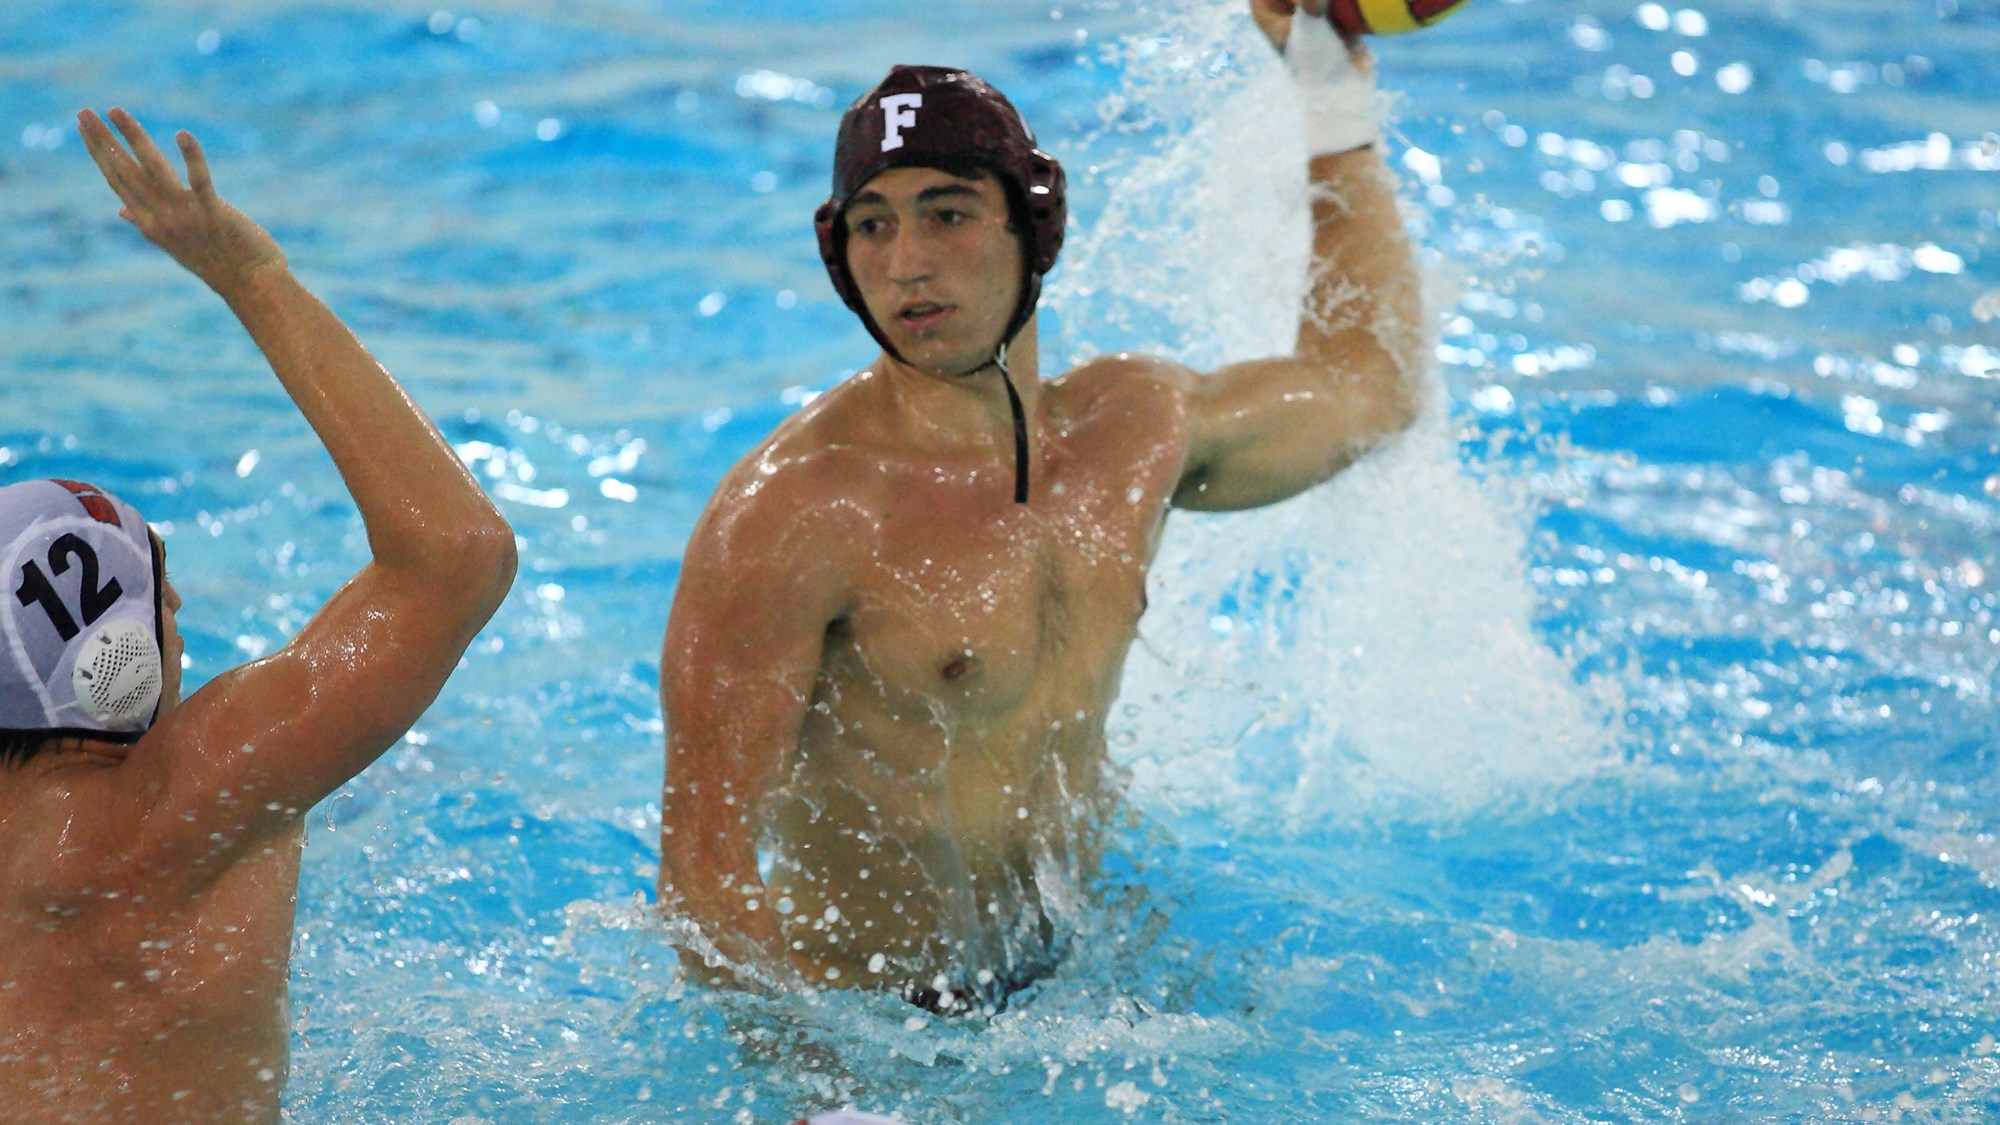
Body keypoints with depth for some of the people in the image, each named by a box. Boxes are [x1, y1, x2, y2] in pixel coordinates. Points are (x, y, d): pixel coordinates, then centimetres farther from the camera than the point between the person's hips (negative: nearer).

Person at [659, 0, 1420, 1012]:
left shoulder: (1132, 429, 4)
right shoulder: (790, 511, -18)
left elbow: (1370, 383, 25)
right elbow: (701, 868, -19)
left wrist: (1335, 98, 24)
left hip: (1067, 971, 8)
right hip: (848, 1013, -8)